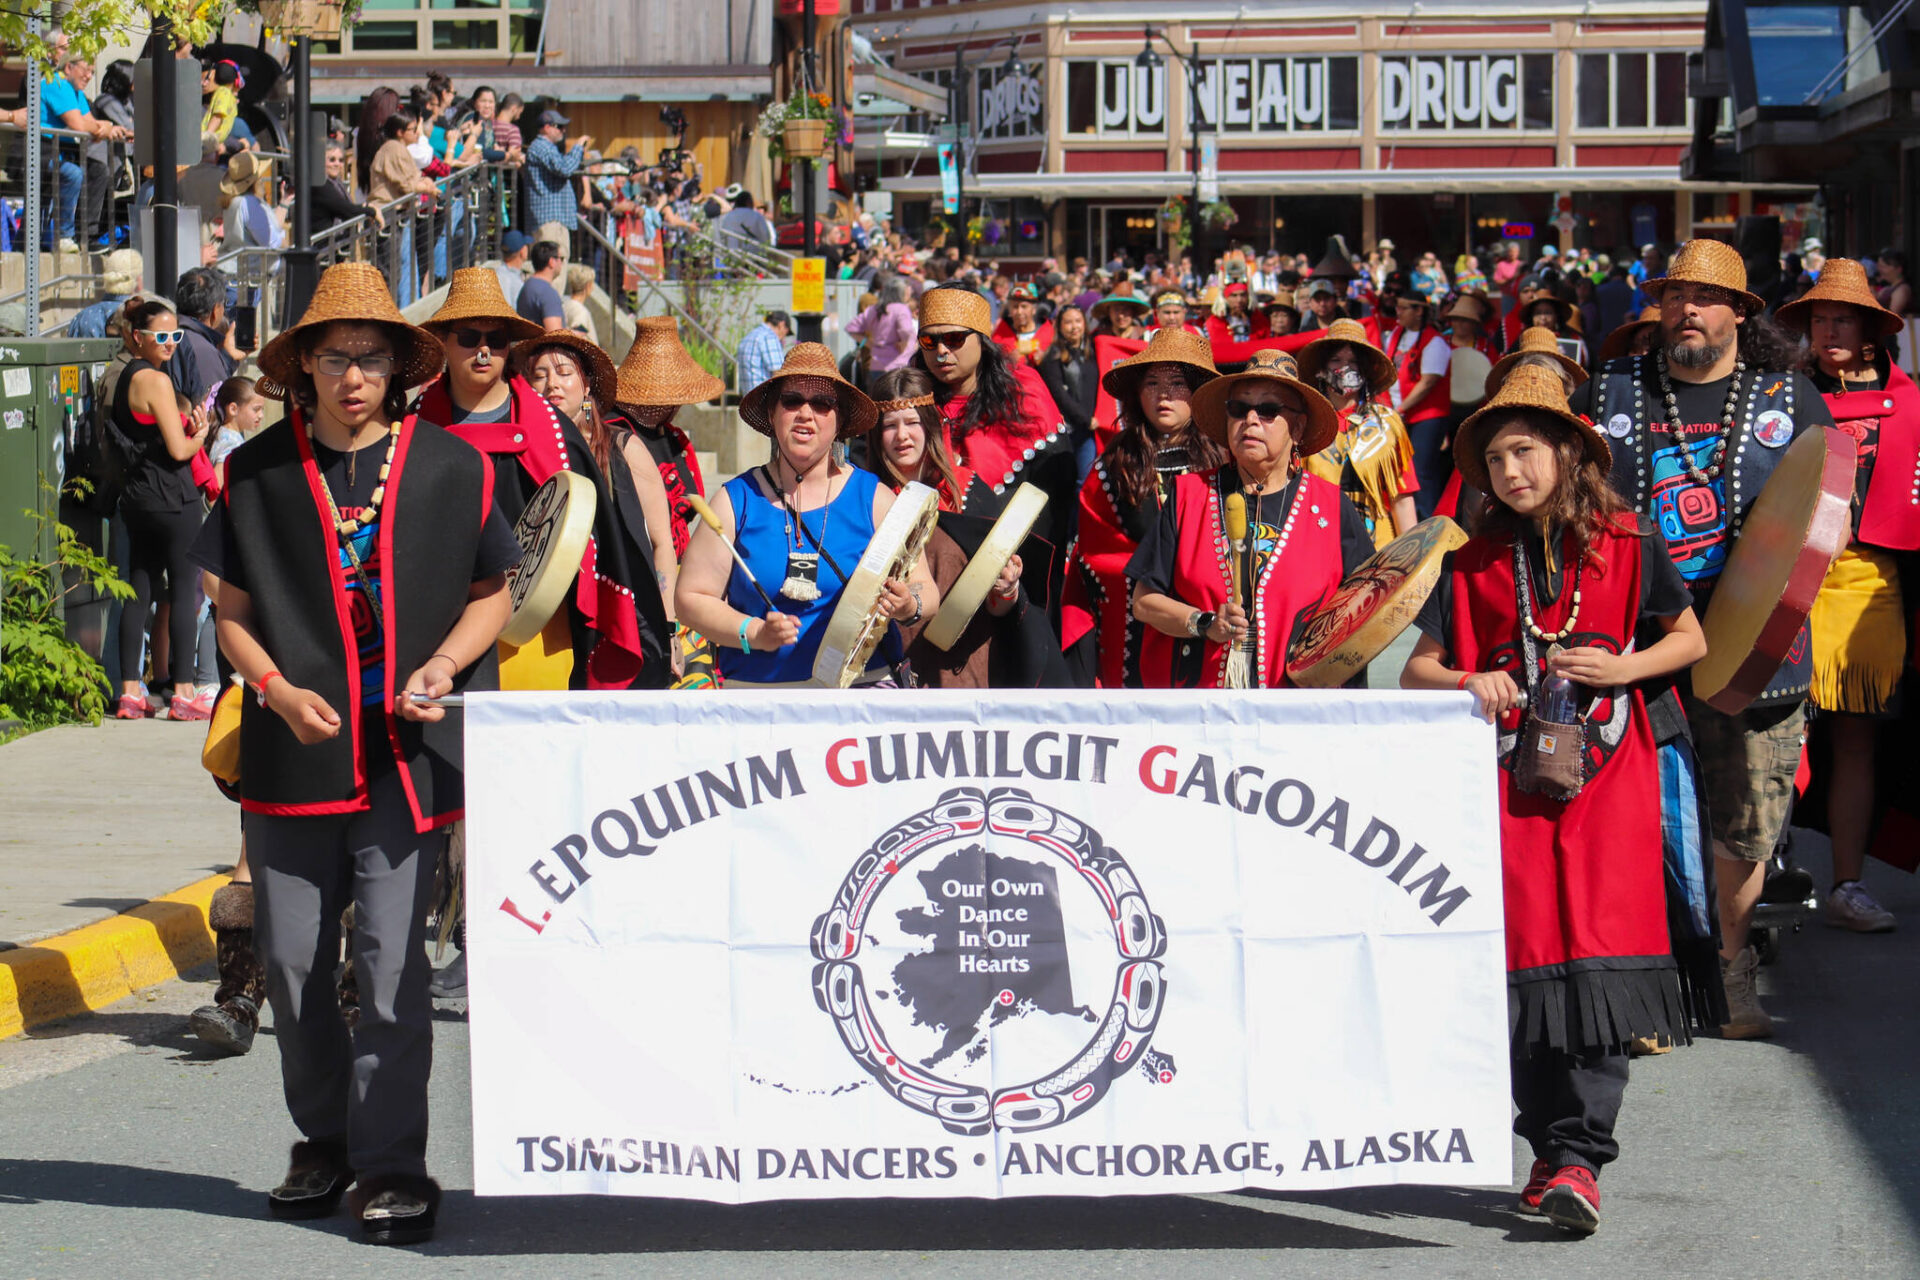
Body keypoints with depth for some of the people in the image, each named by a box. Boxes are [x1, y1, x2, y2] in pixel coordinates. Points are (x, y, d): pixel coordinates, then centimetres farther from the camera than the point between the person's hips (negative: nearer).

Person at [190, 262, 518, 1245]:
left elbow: (490, 595, 11)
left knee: (391, 962, -6)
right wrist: (280, 691, -9)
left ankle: (392, 1164, 1)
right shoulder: (257, 474, 5)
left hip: (407, 752, -2)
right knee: (292, 961, 7)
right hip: (293, 754, 2)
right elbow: (233, 611, 8)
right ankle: (324, 1140, 25)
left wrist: (444, 665, -7)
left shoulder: (448, 467, 3)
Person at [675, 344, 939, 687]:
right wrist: (751, 633, -11)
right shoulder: (737, 500, 9)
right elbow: (691, 598, 7)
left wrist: (908, 607, -15)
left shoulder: (873, 498, 10)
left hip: (865, 688, 0)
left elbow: (927, 591, 9)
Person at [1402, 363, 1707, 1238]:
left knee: (1598, 957, -11)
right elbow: (1415, 670, 9)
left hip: (1607, 777, -2)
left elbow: (1690, 640, 11)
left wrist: (1621, 668, -7)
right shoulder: (1475, 562, 8)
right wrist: (1465, 683, -12)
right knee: (1522, 962, -3)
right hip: (1508, 779, 2)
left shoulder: (1625, 544, 4)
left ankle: (1580, 1157, -12)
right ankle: (1550, 1147, 7)